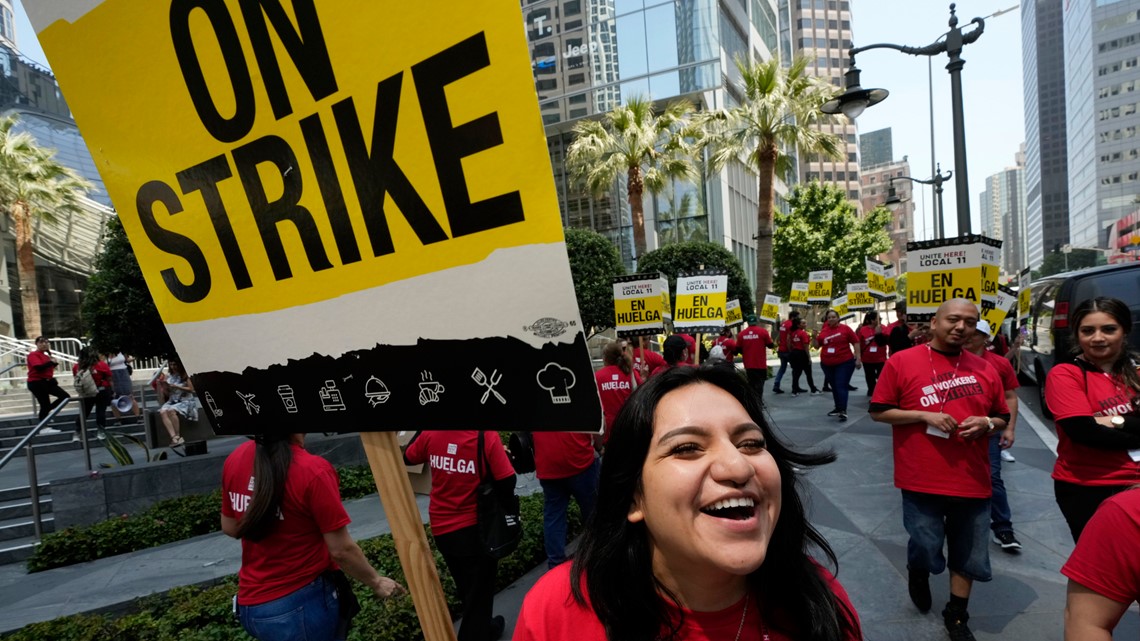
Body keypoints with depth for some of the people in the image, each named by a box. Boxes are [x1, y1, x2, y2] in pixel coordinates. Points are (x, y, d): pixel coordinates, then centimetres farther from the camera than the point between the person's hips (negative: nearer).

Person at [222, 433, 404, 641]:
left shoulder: (235, 458, -7)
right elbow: (341, 550, -18)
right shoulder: (313, 470, -26)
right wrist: (376, 582, -2)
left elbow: (229, 528, 7)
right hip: (302, 604, -6)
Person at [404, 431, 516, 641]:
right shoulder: (487, 437, -23)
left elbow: (407, 457, 8)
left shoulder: (430, 434, -11)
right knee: (478, 592, 15)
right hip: (474, 528, -5)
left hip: (441, 527, 5)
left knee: (467, 589, 27)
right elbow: (507, 482, -20)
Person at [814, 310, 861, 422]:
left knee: (841, 386, -11)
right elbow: (817, 345, 9)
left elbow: (855, 342, -4)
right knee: (834, 387, 15)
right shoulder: (824, 331, 3)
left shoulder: (845, 329, -7)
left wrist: (858, 358, -8)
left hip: (844, 363, -5)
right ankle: (838, 408, 28)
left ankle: (843, 411, -12)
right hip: (827, 364, 5)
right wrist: (814, 337, -10)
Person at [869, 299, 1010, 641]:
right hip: (922, 480, -3)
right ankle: (917, 574, 42)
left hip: (973, 481, 4)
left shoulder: (984, 369, 5)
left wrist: (985, 423, -7)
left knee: (969, 557, 14)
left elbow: (1002, 417, 16)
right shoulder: (902, 362, -6)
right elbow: (879, 411, -5)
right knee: (925, 550, 6)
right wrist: (924, 415, -16)